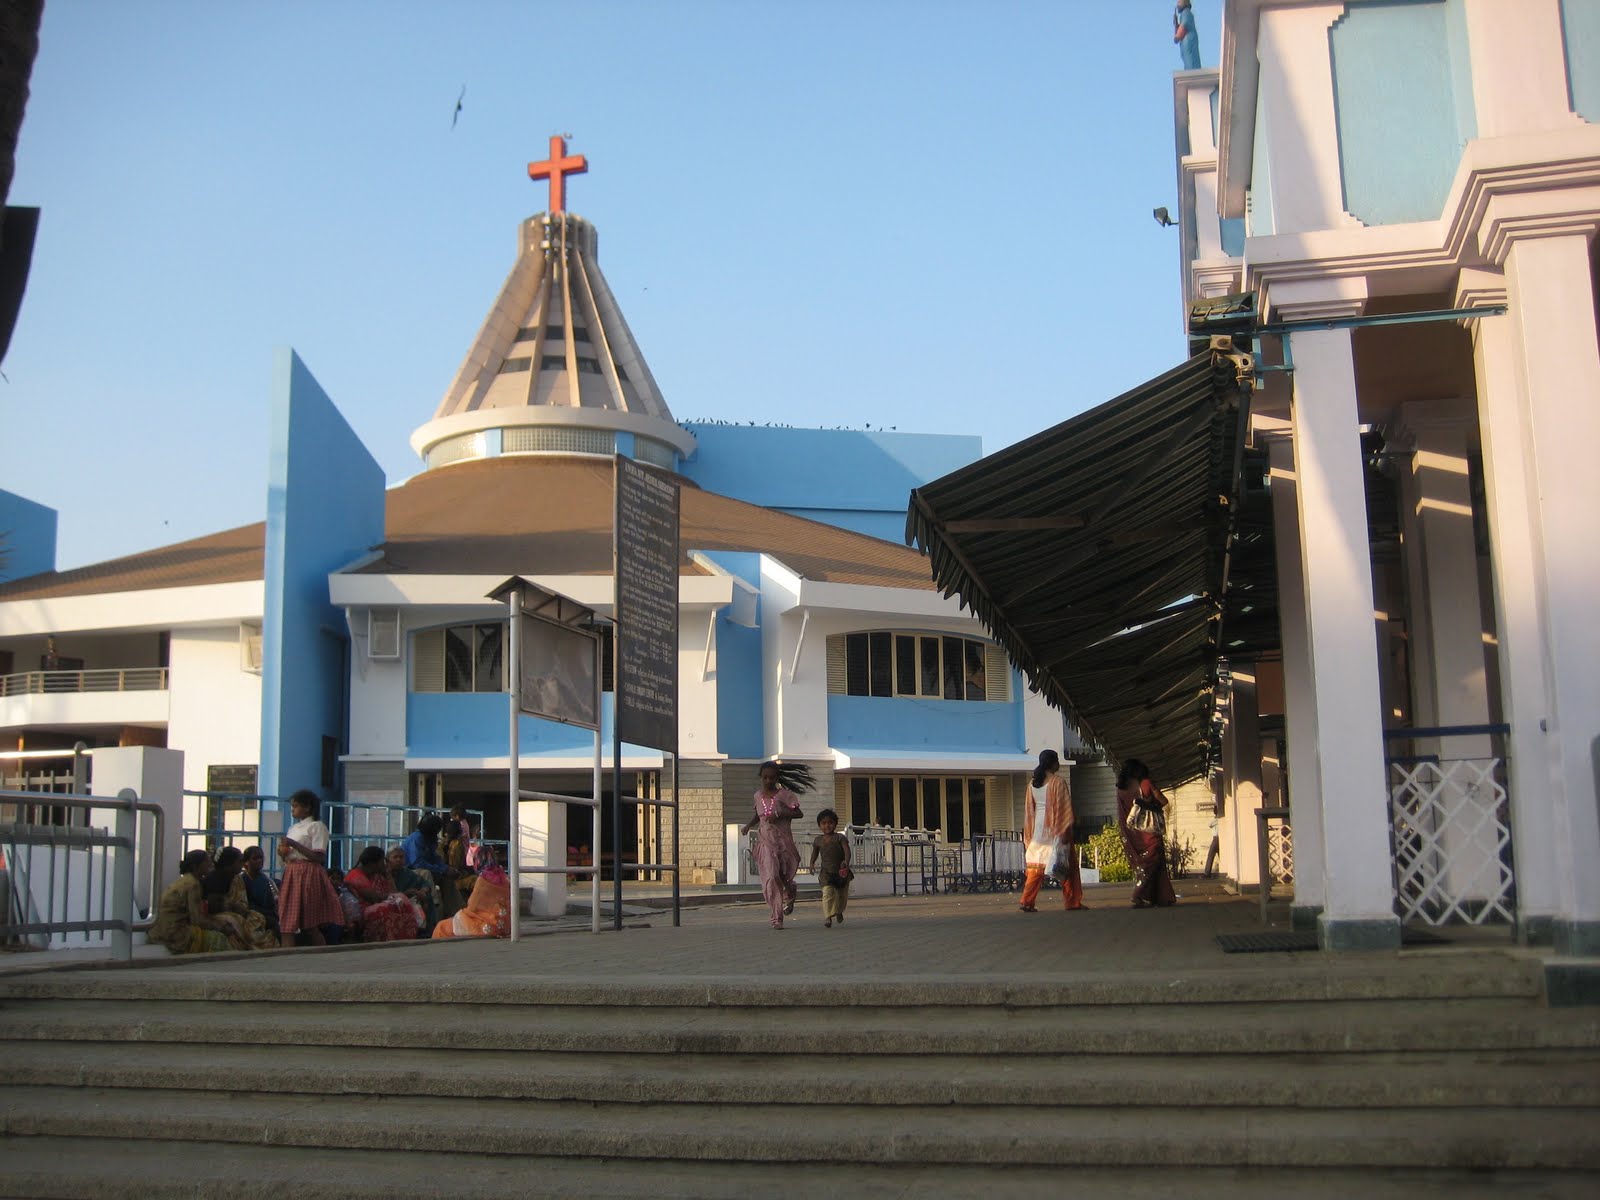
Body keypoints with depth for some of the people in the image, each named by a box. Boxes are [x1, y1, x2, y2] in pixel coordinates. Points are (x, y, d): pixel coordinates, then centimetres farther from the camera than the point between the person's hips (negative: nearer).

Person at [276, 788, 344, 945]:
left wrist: (294, 845, -16)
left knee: (310, 926, -8)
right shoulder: (293, 829, 19)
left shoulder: (317, 827, -5)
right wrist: (282, 853, 1)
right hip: (292, 875, 8)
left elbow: (319, 857, -15)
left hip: (308, 875, -7)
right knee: (291, 924, 2)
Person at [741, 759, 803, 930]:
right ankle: (777, 917, -9)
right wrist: (749, 825, 8)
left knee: (784, 877, 6)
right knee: (771, 877, -15)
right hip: (765, 843, 2)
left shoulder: (784, 794, -5)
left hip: (784, 842, -2)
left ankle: (789, 893, 45)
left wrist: (779, 814, -21)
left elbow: (799, 813, -11)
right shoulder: (758, 796, 8)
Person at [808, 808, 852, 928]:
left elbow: (847, 850, -19)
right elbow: (815, 852, 16)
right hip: (826, 872, 0)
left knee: (842, 895, 13)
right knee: (827, 892, -20)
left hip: (841, 871, 0)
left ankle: (839, 912, 42)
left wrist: (846, 861, -37)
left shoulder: (840, 838, -8)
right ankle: (828, 917, -19)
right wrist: (812, 863, -1)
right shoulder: (818, 840, 2)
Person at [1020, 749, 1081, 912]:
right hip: (1056, 829, -5)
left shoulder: (1033, 784, 8)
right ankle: (1072, 902, 7)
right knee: (1068, 864, 5)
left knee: (1036, 865, 7)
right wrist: (1065, 830, -10)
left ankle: (1027, 902, 0)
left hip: (1038, 829, 6)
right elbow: (1063, 808, -13)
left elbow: (1029, 810, 10)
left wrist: (1029, 834, 13)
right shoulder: (1058, 782, -10)